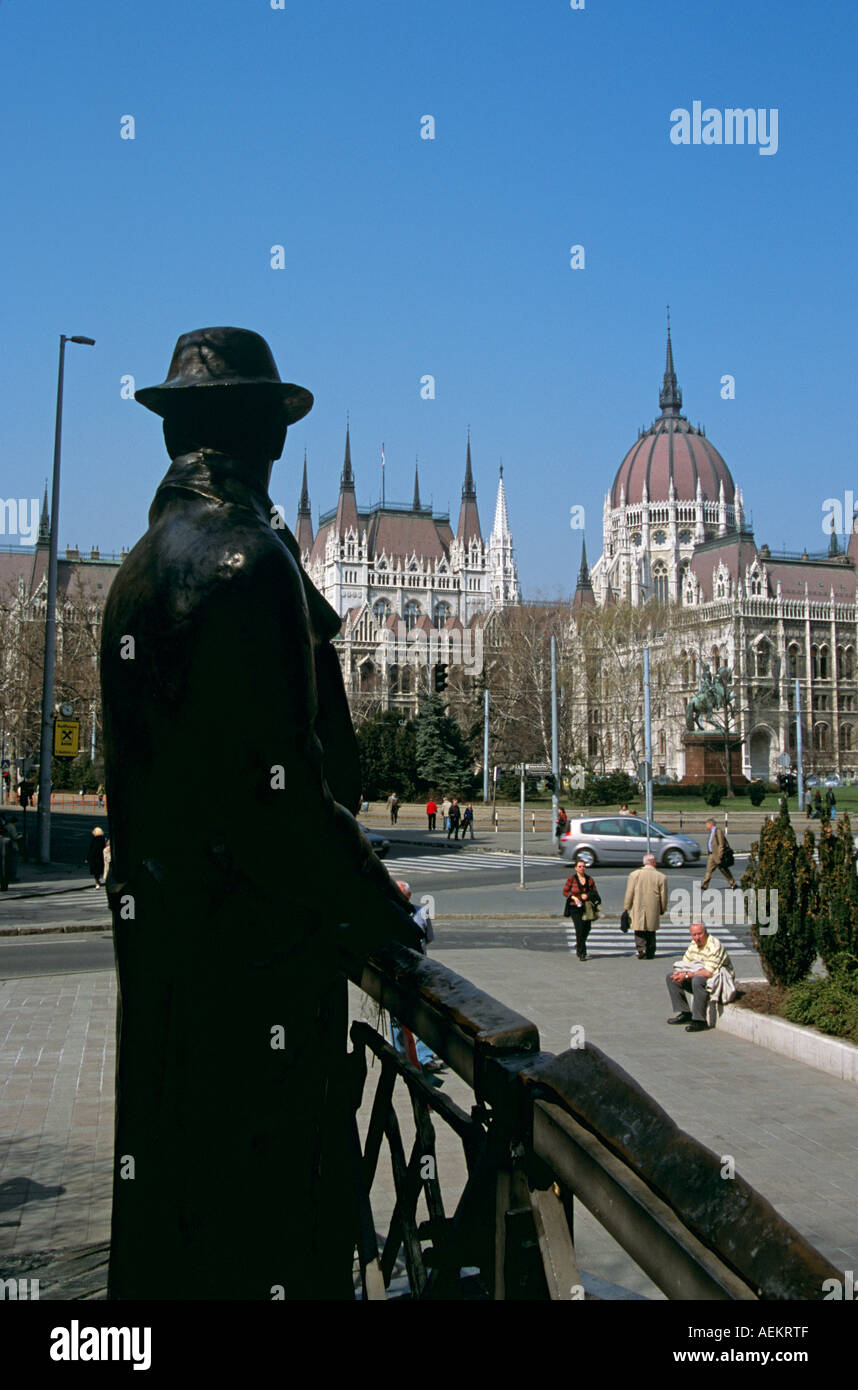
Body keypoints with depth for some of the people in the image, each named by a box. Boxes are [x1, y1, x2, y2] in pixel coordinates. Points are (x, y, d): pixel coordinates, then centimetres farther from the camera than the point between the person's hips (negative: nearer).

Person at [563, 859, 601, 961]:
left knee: (587, 928, 6)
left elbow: (595, 892, 9)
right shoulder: (571, 878, -3)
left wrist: (588, 895, -11)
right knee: (580, 929, -10)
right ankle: (581, 953, -3)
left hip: (587, 907, 3)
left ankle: (578, 945, 35)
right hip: (575, 907, -3)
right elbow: (565, 891, 1)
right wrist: (574, 897, -14)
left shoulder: (589, 879, 5)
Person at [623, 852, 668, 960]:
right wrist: (662, 909, 16)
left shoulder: (634, 874, -1)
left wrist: (626, 907, 4)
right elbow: (663, 896, 3)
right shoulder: (661, 877, -1)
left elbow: (629, 893, -2)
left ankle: (641, 949, -14)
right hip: (653, 910, 1)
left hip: (637, 909, 0)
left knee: (639, 931, 5)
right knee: (651, 932, 12)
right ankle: (650, 953, 14)